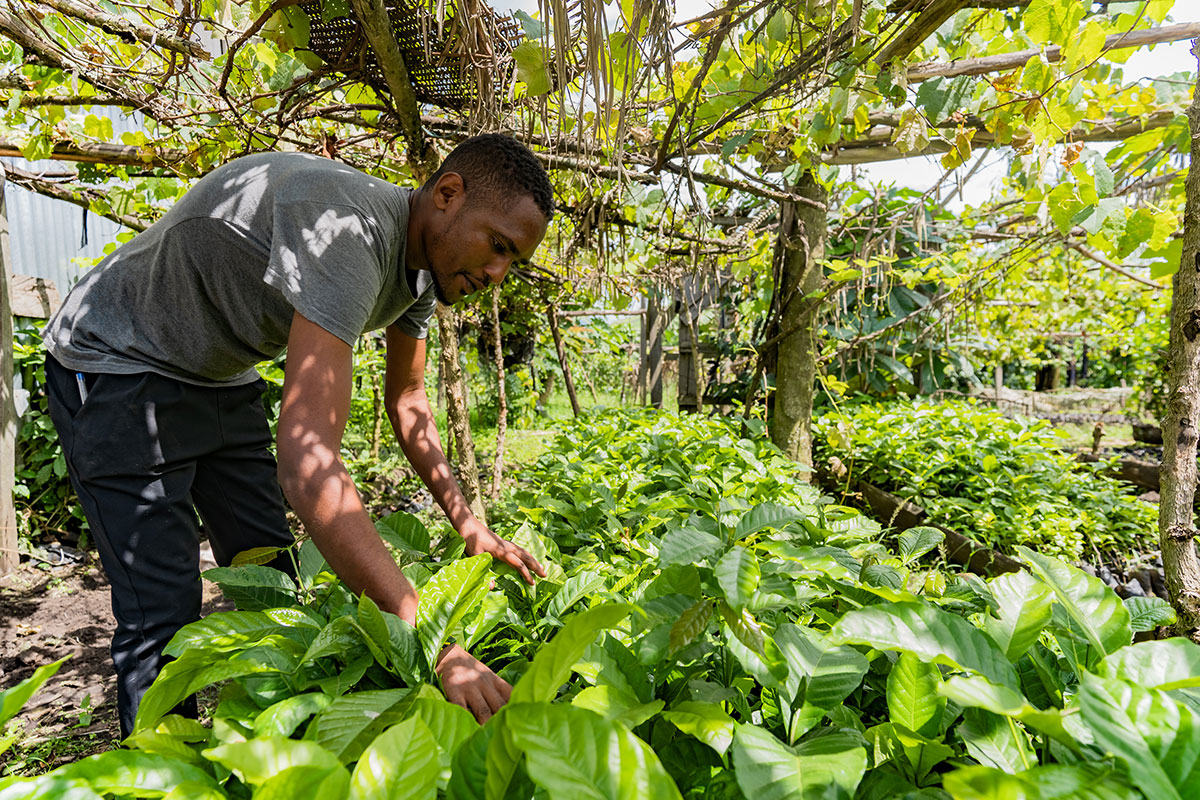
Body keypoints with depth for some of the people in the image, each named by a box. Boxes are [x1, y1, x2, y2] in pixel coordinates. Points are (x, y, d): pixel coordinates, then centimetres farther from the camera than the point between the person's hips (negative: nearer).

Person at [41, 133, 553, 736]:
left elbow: (406, 398, 5)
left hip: (222, 380, 8)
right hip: (115, 366, -8)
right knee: (163, 611, -11)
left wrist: (468, 526, 0)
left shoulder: (427, 258, -7)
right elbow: (307, 464, -46)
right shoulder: (348, 231, -38)